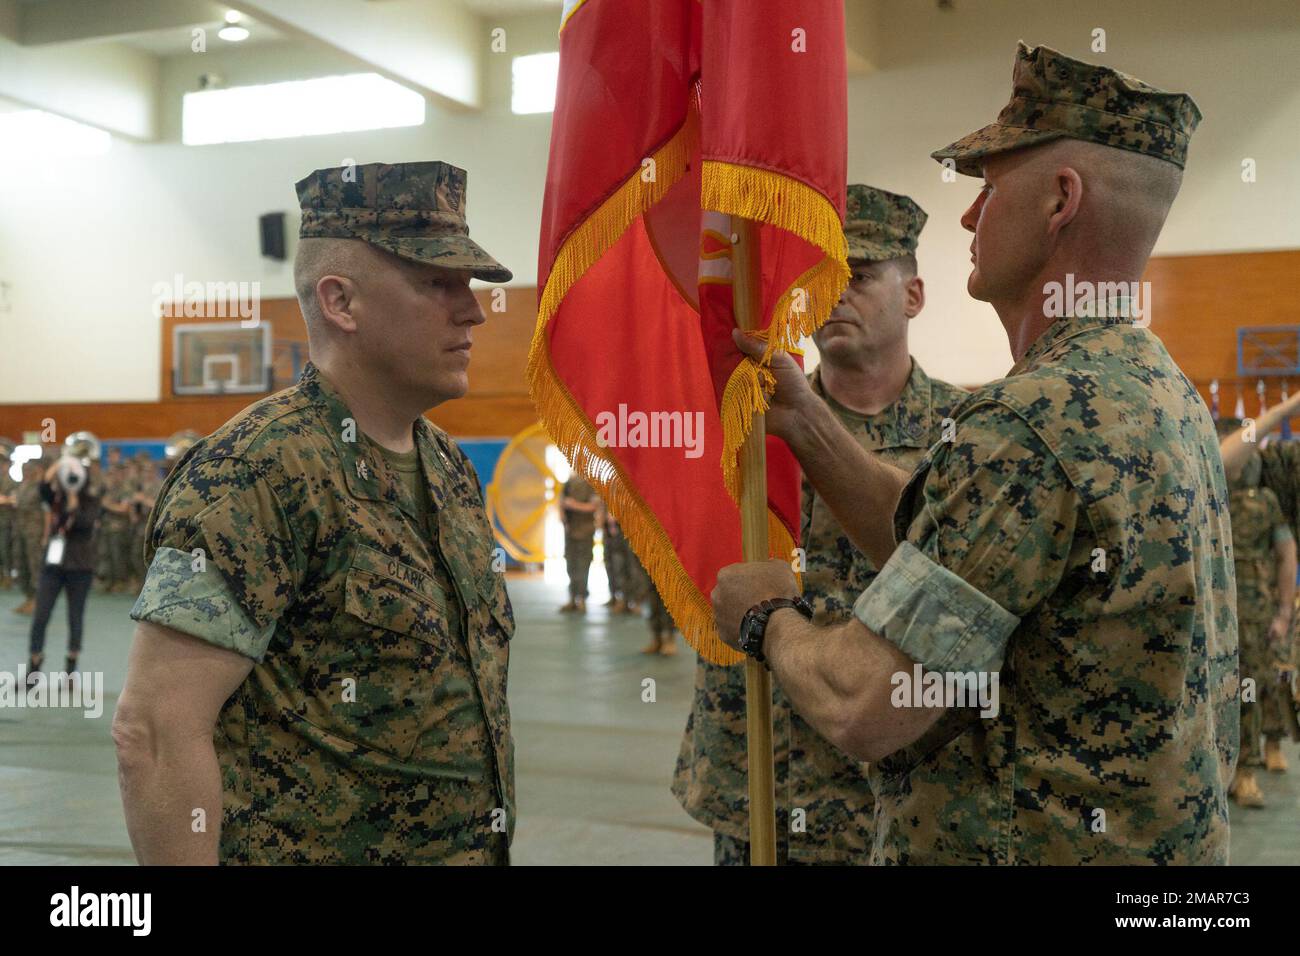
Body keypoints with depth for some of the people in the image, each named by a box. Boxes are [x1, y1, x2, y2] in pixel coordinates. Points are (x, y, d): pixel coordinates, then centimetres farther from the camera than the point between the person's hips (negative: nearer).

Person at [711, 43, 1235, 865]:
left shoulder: (1036, 422, -25)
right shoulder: (1165, 393, 4)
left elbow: (862, 711, -24)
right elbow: (947, 554, 9)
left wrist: (770, 620, -5)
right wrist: (805, 420, 7)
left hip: (1029, 843, -8)